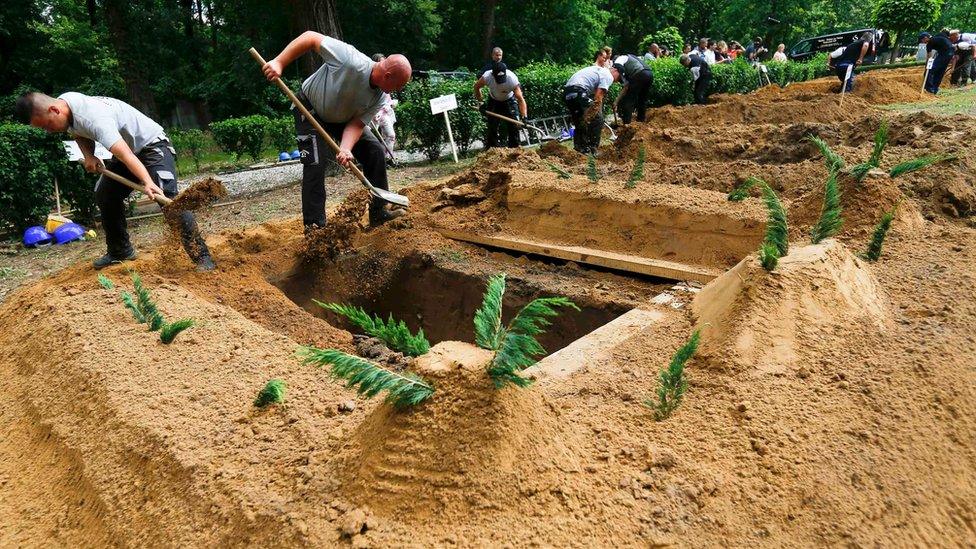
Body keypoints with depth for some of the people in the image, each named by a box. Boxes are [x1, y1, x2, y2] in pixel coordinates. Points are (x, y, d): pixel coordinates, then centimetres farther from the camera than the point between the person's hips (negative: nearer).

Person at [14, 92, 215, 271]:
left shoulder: (92, 117, -34)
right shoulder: (64, 102, -6)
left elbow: (125, 154, -46)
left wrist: (147, 182, -60)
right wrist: (88, 155, -7)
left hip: (152, 143, -10)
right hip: (128, 146, 10)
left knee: (167, 196, -27)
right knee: (104, 196, 13)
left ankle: (202, 257, -29)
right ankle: (120, 252, 27)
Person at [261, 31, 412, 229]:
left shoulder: (379, 99, -16)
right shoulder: (351, 61, -36)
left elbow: (356, 124, -18)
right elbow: (311, 37, -30)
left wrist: (346, 148, -39)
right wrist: (279, 63, -36)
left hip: (342, 118, 6)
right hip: (311, 110, -6)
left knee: (376, 152, -2)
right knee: (315, 164, -18)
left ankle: (378, 213, 7)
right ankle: (314, 226, -9)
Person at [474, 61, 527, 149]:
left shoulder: (512, 79, -37)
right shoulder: (487, 77, -33)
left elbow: (520, 99, -38)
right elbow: (476, 87, -11)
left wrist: (524, 116, -49)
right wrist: (481, 103, -15)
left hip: (509, 100, -1)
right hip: (493, 101, 1)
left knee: (514, 125, -8)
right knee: (492, 127, -4)